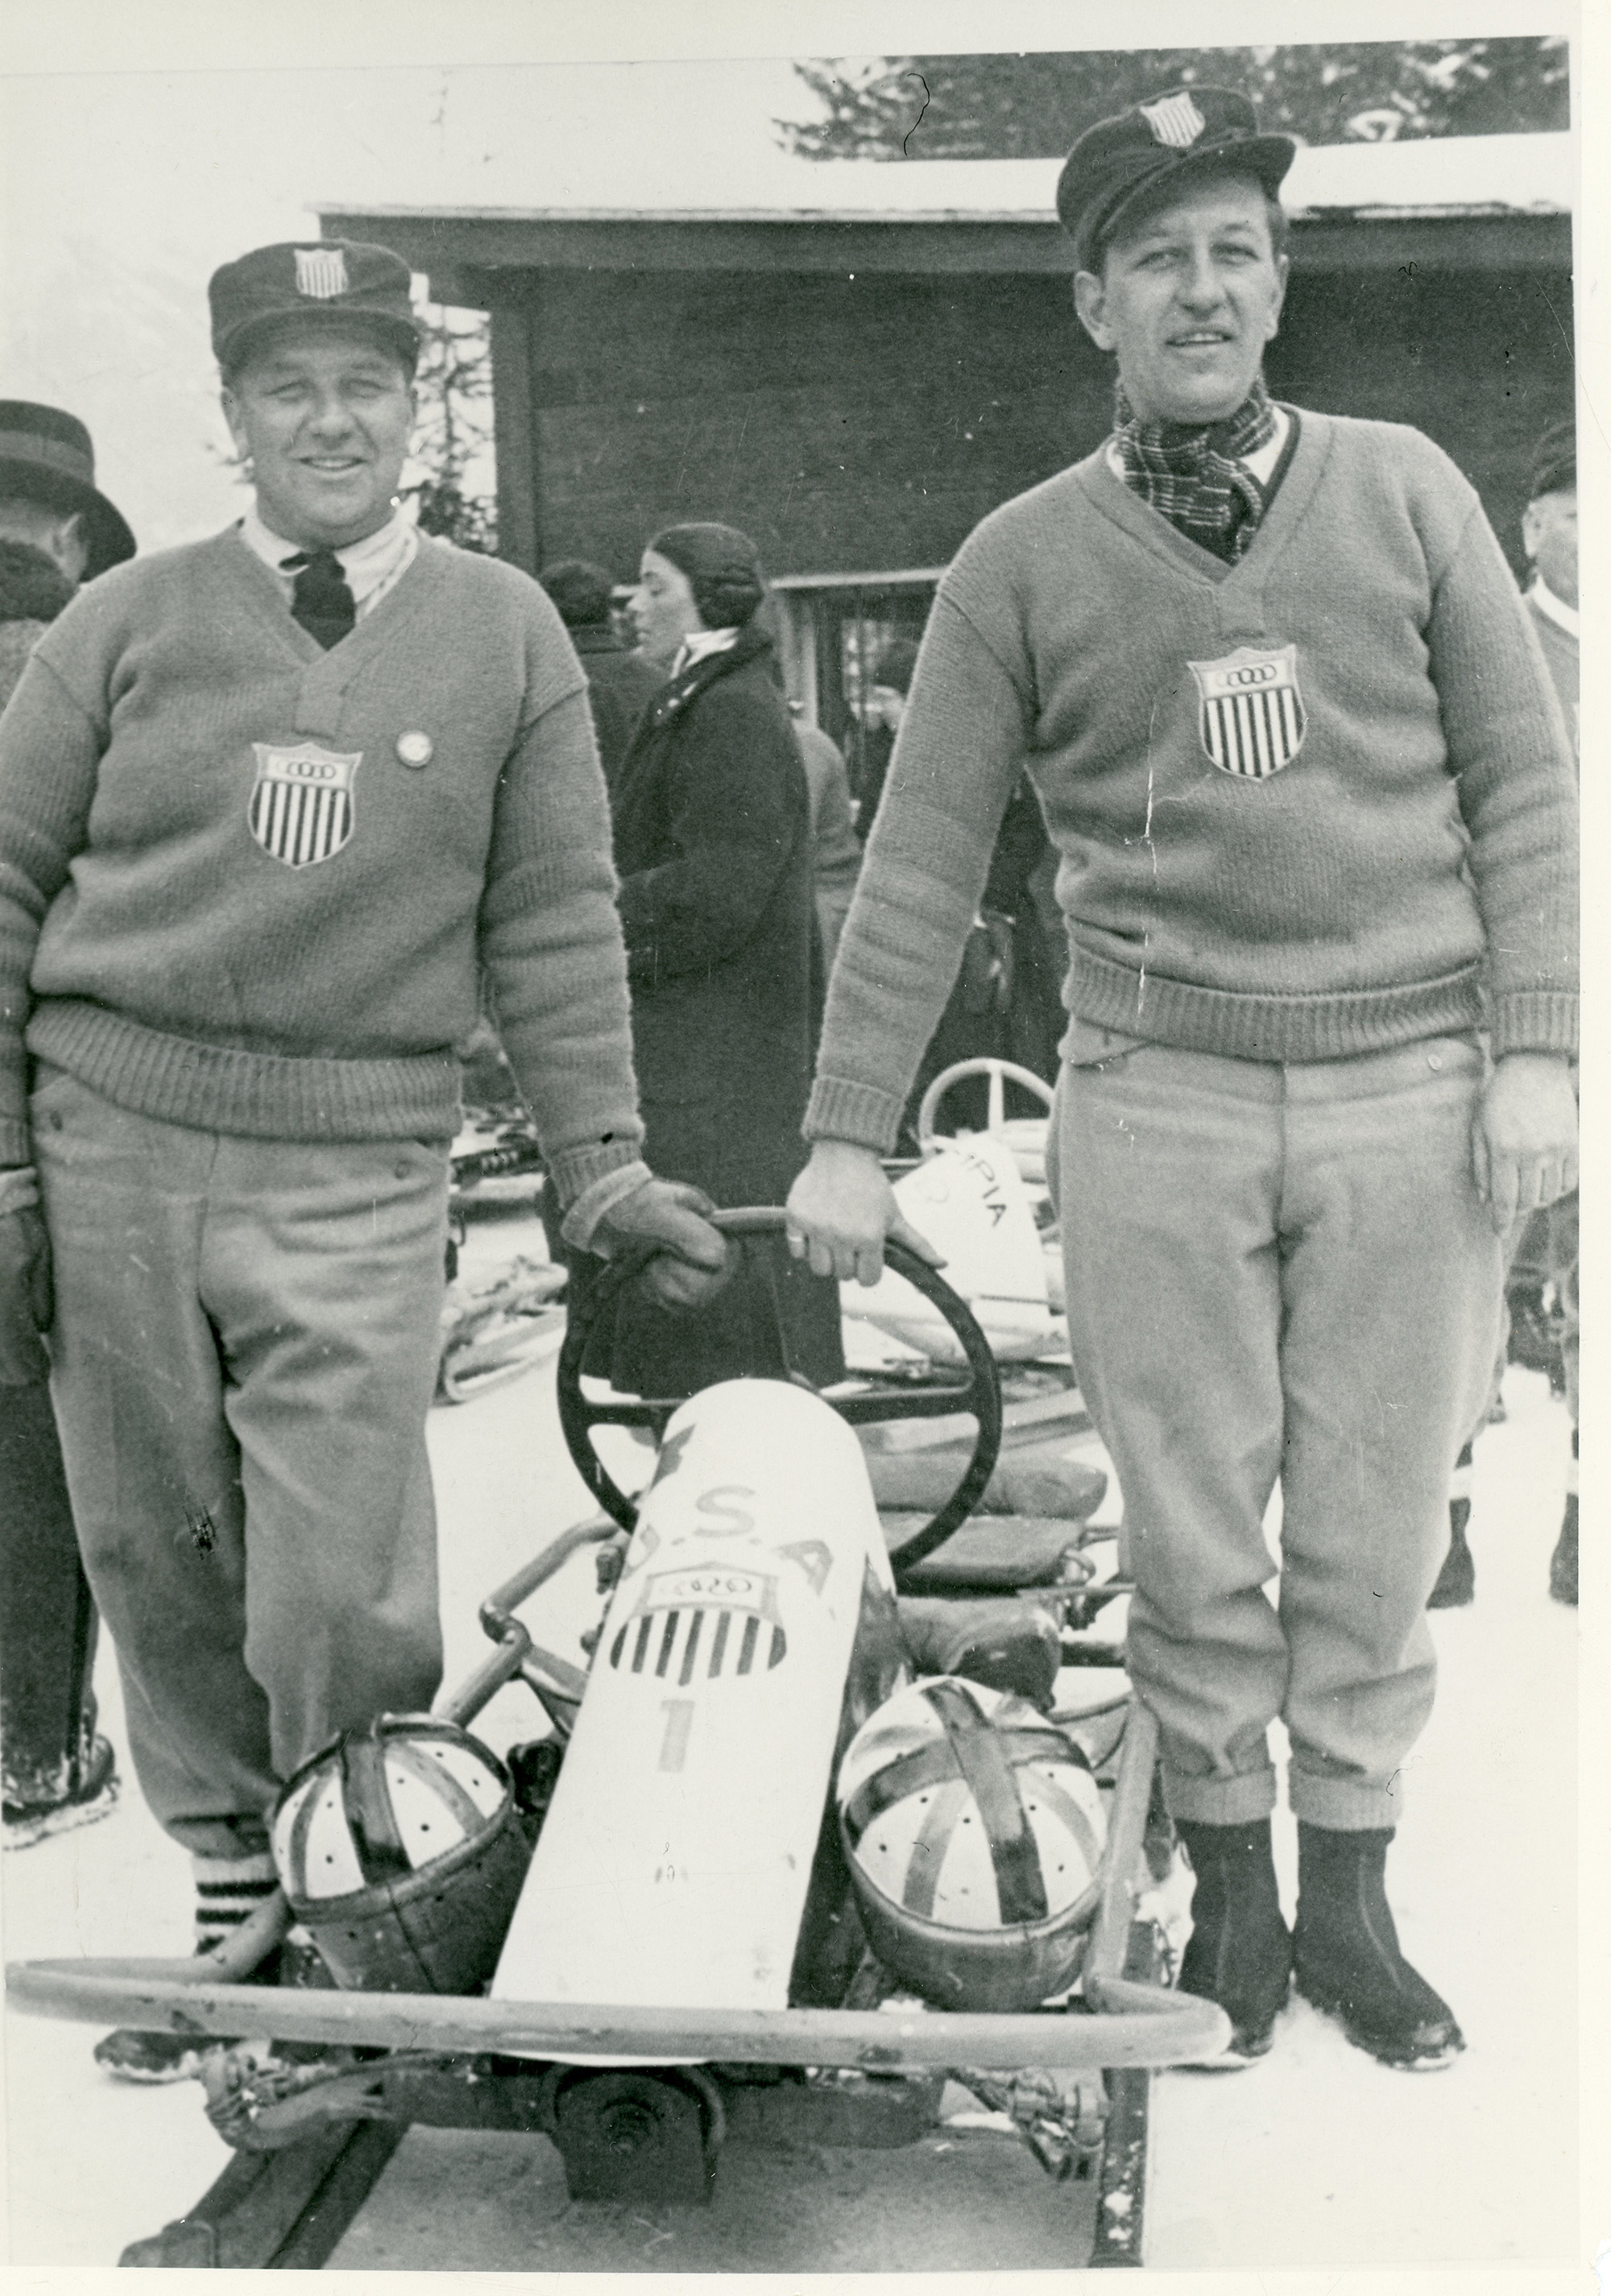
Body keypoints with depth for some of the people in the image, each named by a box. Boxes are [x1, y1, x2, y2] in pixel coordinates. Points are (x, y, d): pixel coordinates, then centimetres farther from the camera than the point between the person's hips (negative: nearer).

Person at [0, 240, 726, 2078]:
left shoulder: (506, 636, 7)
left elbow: (552, 926, 8)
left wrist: (600, 1165, 2)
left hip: (357, 1173, -2)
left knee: (341, 1597, -7)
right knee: (157, 1560, 9)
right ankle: (230, 1890, 26)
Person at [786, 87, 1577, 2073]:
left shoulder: (1403, 491, 6)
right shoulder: (1024, 559, 4)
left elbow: (1521, 780, 6)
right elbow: (920, 864, 3)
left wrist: (1536, 1048, -3)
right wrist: (846, 1136, 0)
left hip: (1407, 1092, 1)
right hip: (1158, 1103, 0)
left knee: (1373, 1537, 7)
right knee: (1192, 1541, 6)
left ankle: (1349, 1895, 24)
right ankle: (1227, 1891, 24)